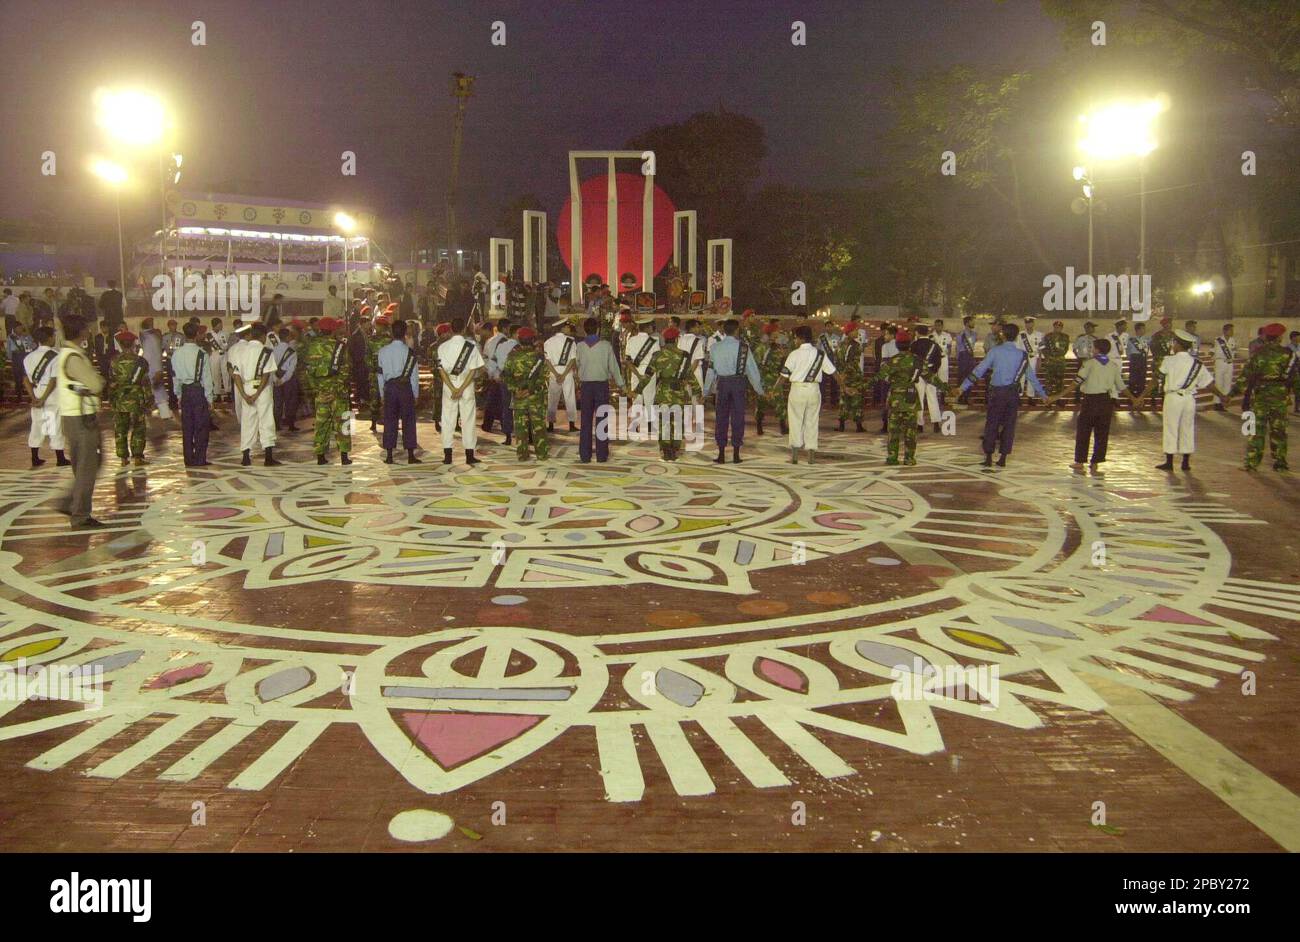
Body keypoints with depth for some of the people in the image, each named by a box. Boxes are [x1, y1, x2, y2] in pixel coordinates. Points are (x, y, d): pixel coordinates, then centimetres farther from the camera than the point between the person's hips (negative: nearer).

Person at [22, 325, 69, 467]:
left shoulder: (30, 356, 5)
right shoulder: (55, 356, -13)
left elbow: (26, 379, 1)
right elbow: (54, 380, -19)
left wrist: (33, 398, -2)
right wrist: (43, 399, -14)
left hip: (37, 393, 5)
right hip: (52, 394, -5)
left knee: (36, 425, 13)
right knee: (55, 426, 3)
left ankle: (35, 459, 18)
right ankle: (60, 459, 10)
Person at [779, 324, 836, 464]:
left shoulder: (794, 354, -7)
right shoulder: (820, 353, 3)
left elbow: (784, 375, -8)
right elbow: (832, 371, 5)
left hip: (798, 389, -3)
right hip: (814, 389, 3)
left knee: (795, 421, 4)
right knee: (812, 421, 10)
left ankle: (795, 454, 0)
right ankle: (811, 454, 10)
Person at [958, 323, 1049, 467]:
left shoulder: (995, 351, -6)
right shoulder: (1022, 355, 2)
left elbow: (979, 370, -7)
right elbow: (1031, 376, 8)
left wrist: (963, 387, -3)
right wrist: (1042, 394, 19)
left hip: (997, 392, -2)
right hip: (1013, 393, 2)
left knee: (991, 424, 6)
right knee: (1009, 425, 9)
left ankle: (988, 457, 6)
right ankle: (1003, 458, 11)